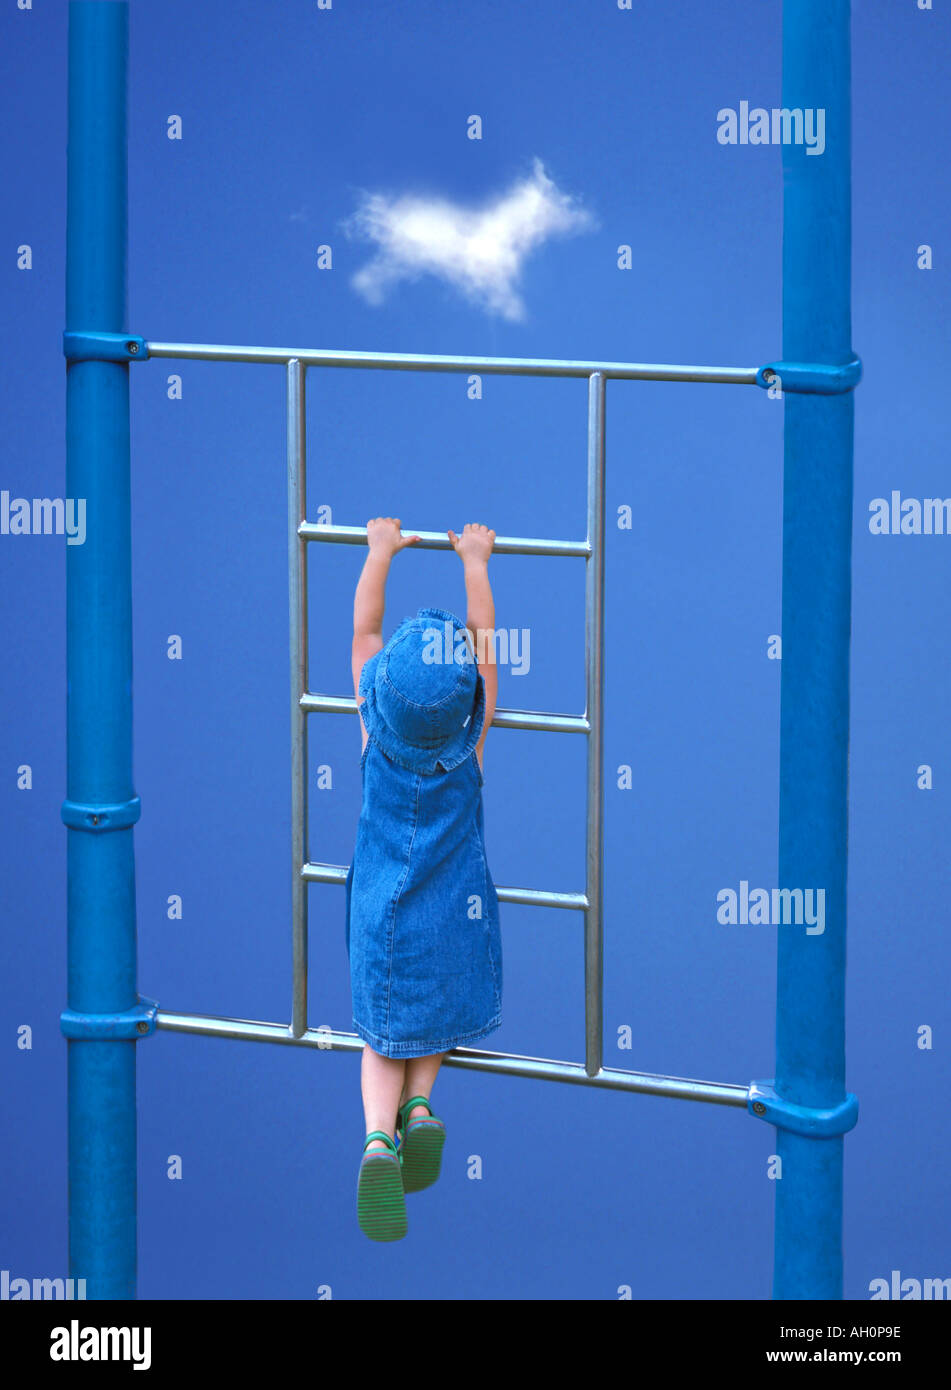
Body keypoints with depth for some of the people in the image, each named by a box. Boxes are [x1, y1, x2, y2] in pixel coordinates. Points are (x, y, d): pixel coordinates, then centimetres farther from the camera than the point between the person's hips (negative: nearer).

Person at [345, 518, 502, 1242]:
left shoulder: (376, 722, -12)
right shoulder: (472, 732, -13)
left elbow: (363, 631, 3)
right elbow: (486, 637, 1)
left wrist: (381, 552, 14)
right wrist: (474, 561, 12)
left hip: (381, 912, 0)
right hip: (456, 911, 0)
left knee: (385, 1040, 11)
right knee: (439, 1017, 24)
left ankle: (379, 1134, -17)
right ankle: (420, 1105, -3)